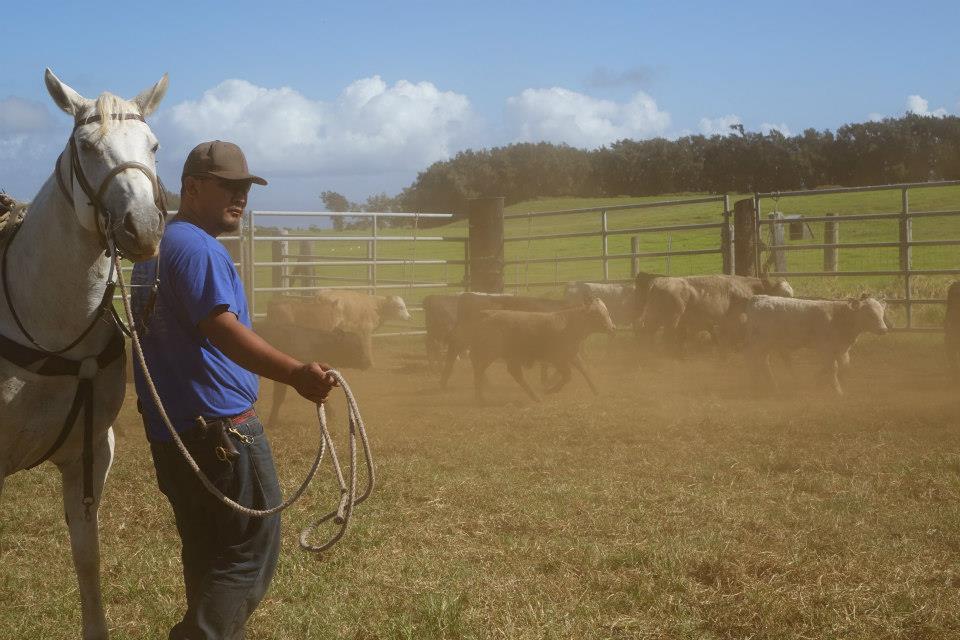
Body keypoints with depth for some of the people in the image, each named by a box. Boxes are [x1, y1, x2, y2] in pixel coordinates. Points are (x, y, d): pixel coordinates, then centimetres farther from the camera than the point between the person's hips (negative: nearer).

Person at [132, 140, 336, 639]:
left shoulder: (155, 248, 16)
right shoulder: (198, 248, -15)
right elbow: (222, 329, -30)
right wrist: (296, 373, -44)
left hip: (168, 429, 10)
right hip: (221, 426, -10)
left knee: (207, 551, 17)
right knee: (254, 548, -3)